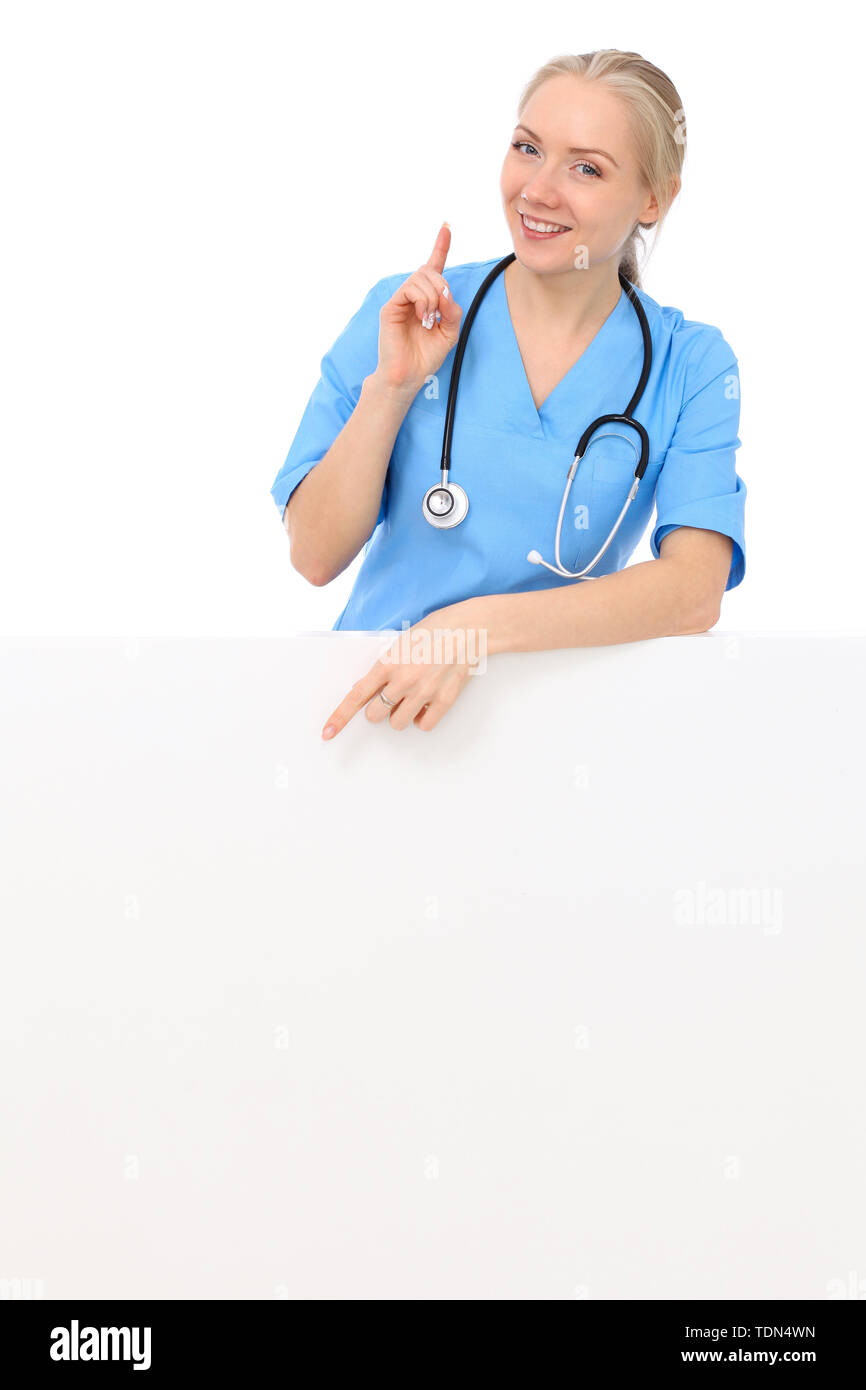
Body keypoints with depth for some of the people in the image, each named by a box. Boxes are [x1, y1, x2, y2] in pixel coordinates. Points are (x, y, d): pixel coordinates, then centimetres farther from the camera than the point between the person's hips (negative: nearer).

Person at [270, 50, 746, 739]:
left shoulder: (690, 366, 1)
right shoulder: (402, 314, 2)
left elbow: (694, 591, -15)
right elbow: (315, 557, -1)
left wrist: (479, 625, -27)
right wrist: (390, 386, -13)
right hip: (377, 682, 0)